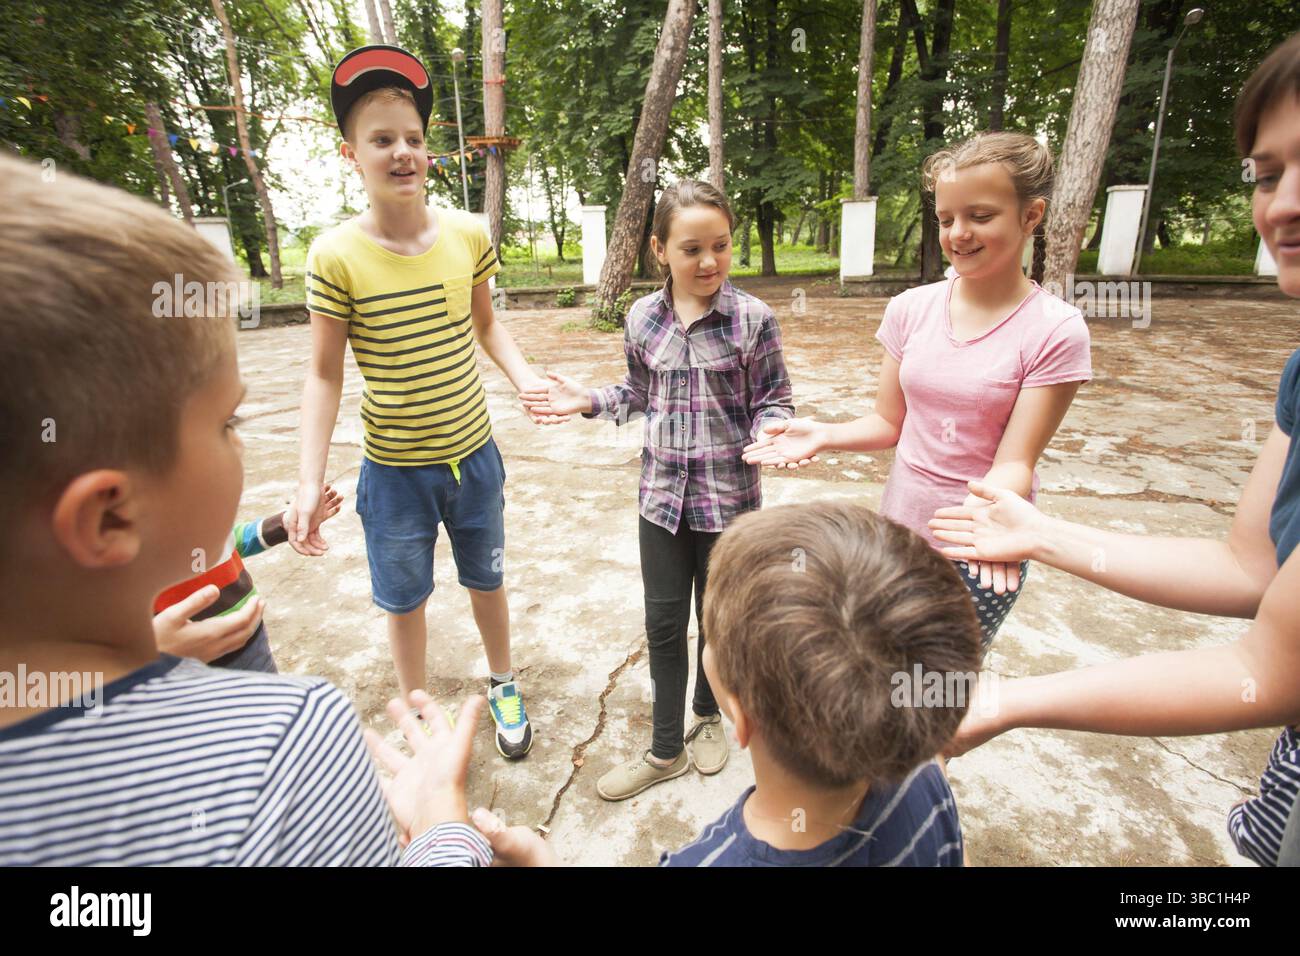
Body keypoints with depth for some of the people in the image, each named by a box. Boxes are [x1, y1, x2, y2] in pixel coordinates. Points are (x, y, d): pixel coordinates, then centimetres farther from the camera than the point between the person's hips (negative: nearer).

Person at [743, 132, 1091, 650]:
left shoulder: (1055, 331, -14)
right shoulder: (911, 307, -3)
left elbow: (1015, 461, -16)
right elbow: (888, 422, 1)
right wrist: (823, 435, -17)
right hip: (899, 529, 4)